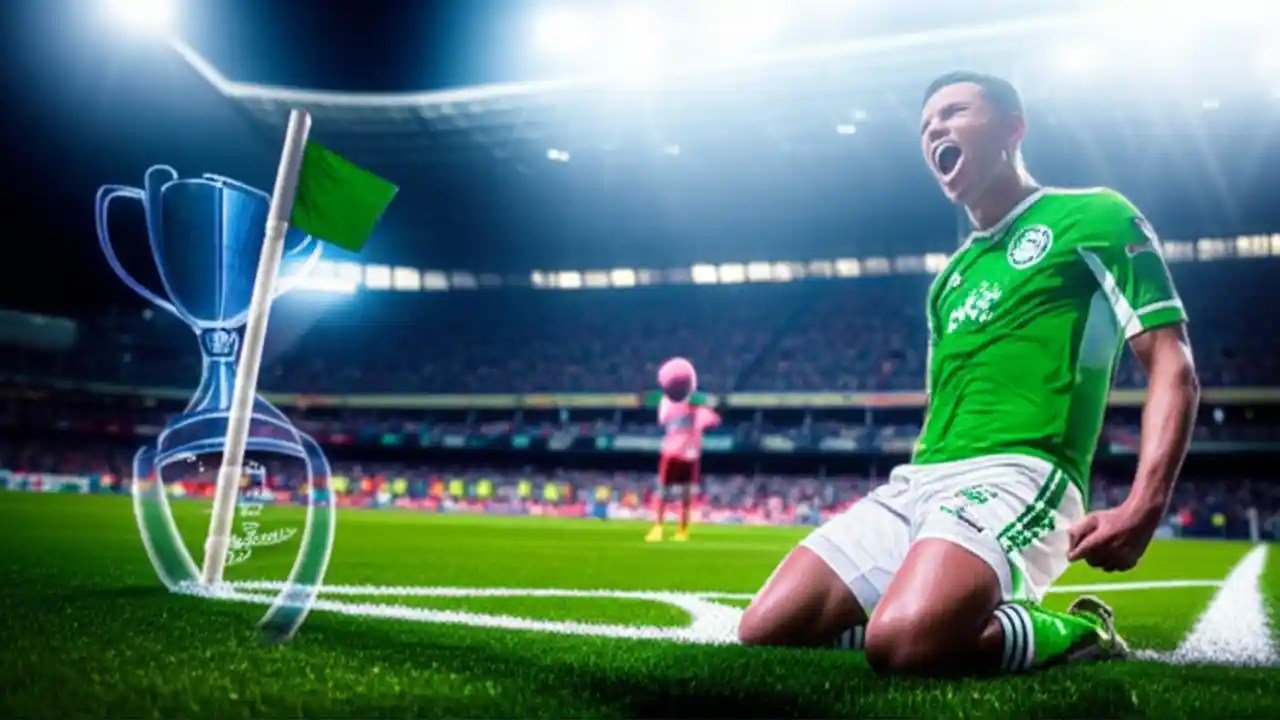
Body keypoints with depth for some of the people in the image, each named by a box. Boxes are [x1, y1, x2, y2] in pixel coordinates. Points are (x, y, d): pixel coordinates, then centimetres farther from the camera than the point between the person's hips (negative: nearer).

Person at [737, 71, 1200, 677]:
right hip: (912, 482, 7)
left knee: (904, 641, -35)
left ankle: (1076, 633, -5)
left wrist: (1144, 506, -17)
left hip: (1015, 475, -7)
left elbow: (1173, 367, -3)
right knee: (765, 631, -7)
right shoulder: (950, 278, 26)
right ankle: (972, 610, 7)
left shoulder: (1093, 217, 6)